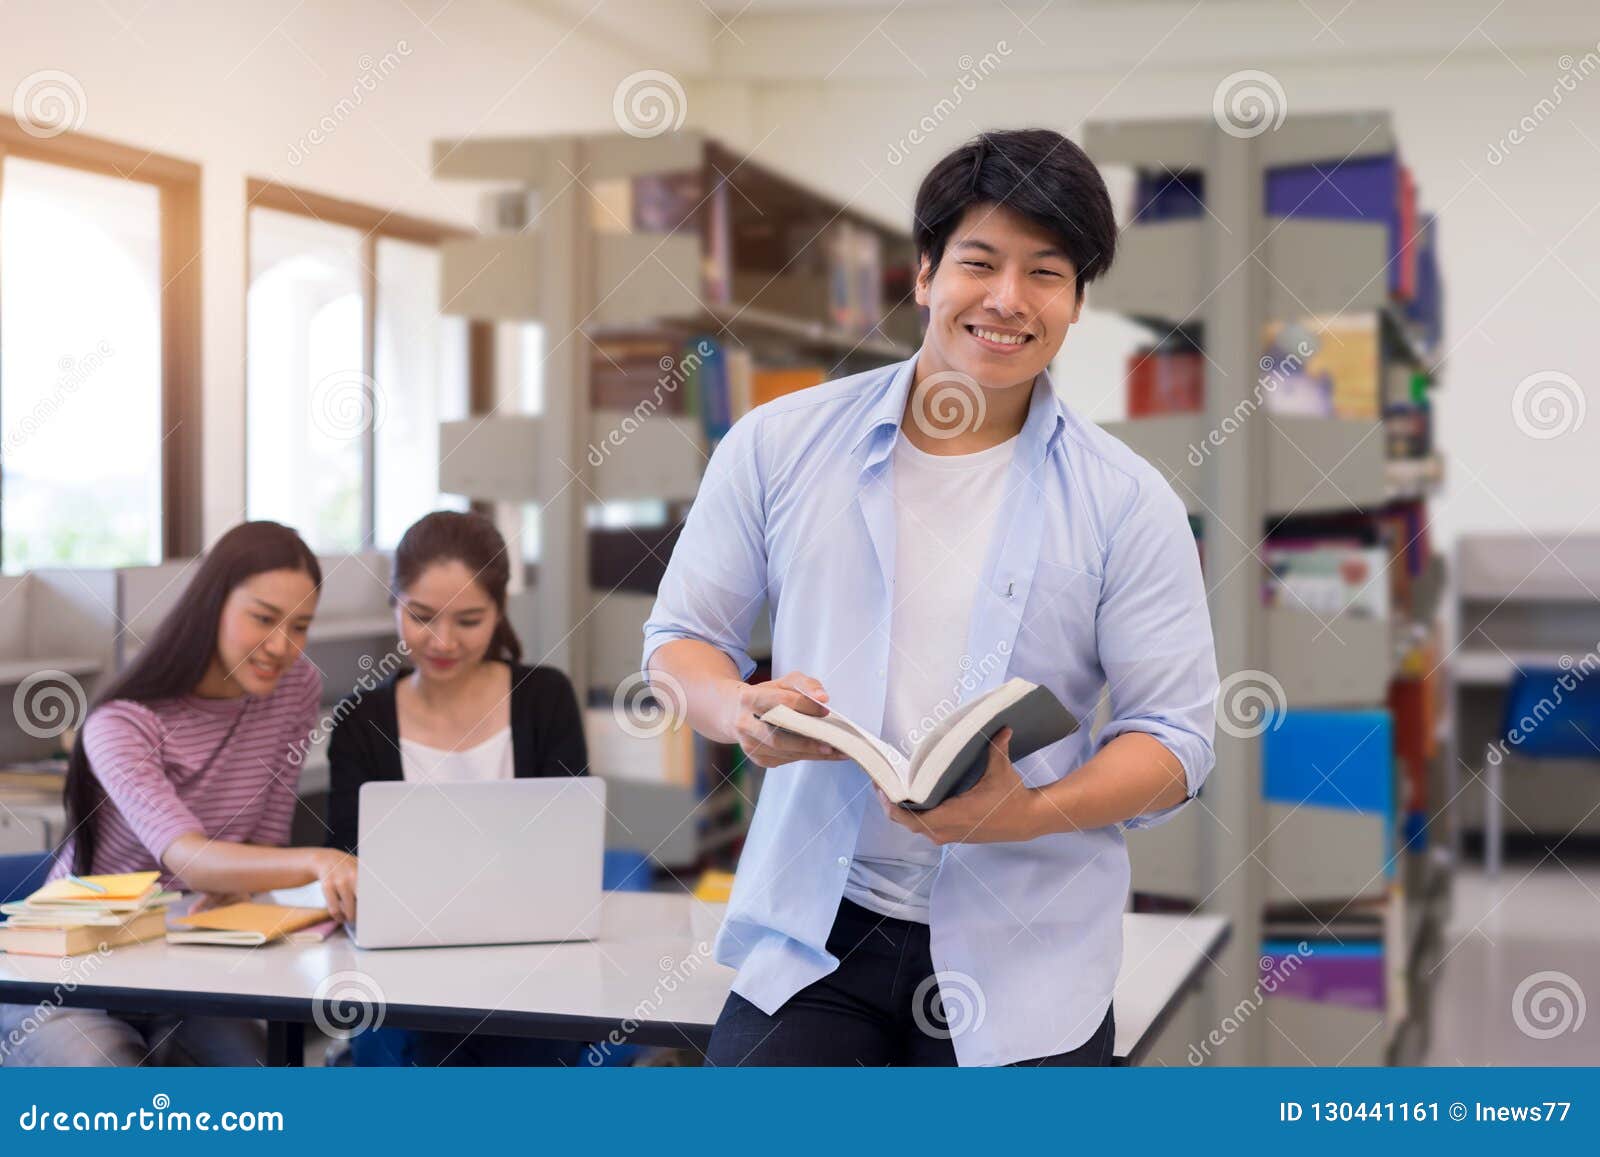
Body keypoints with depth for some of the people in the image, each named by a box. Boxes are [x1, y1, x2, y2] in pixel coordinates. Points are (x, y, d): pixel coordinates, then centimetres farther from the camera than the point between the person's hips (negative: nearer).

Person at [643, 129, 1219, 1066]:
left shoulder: (1127, 501, -1)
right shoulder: (782, 445, 3)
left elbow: (1178, 737, -2)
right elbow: (680, 637, 9)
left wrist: (1029, 811, -20)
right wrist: (739, 709, -14)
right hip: (811, 928, 1)